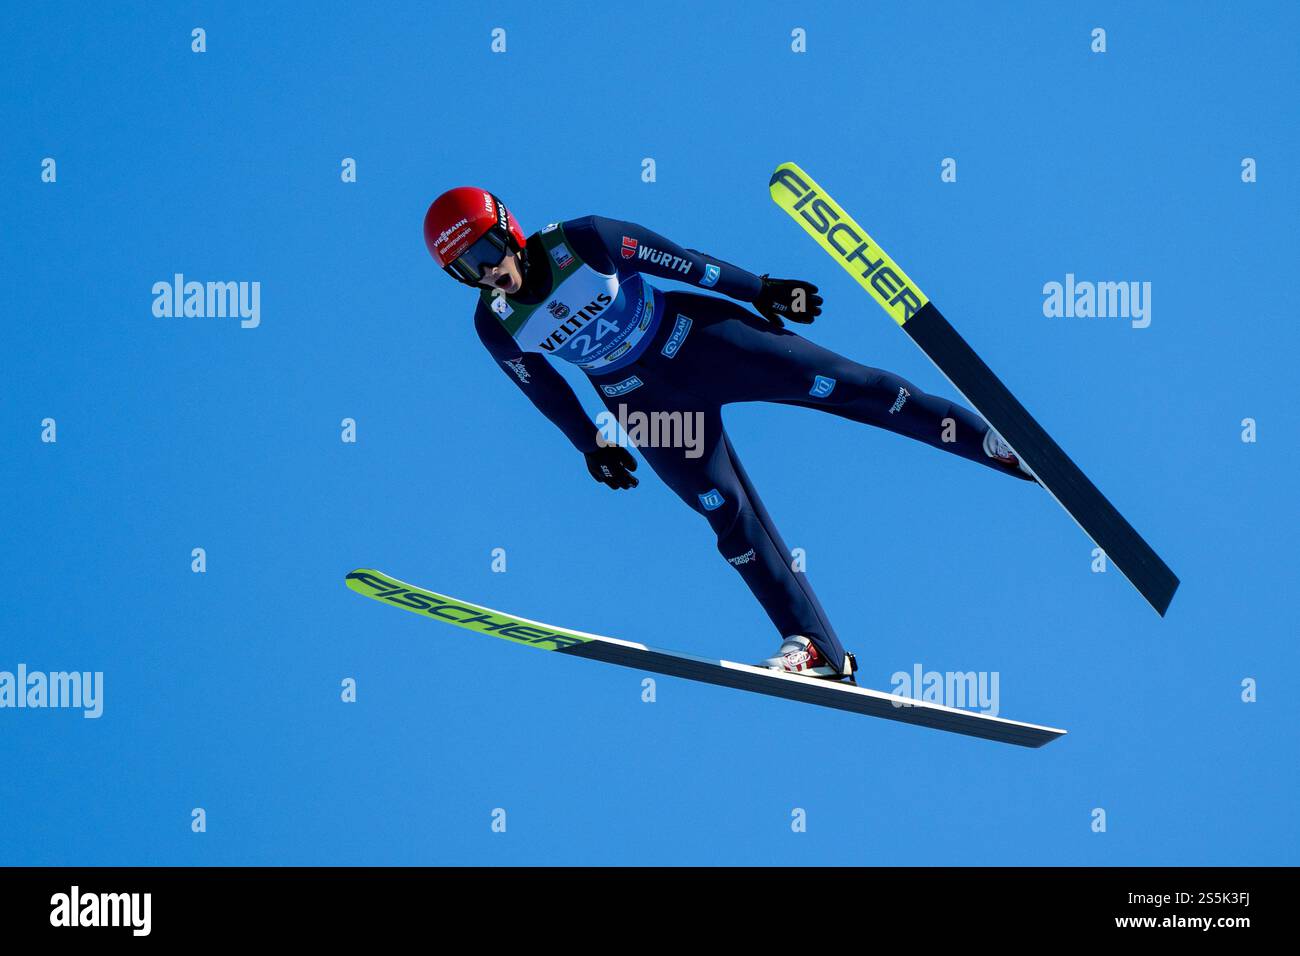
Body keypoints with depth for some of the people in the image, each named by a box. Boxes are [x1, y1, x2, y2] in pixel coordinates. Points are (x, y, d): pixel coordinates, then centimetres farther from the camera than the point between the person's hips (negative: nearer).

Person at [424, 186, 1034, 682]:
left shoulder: (581, 241, -21)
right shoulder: (495, 324, -12)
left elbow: (679, 260, -11)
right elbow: (544, 389, 4)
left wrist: (759, 290, -4)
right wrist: (591, 446, 8)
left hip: (698, 339, -2)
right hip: (644, 402, 2)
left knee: (849, 386, -6)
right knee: (728, 513, -4)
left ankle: (1001, 444, 3)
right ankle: (816, 649, 4)